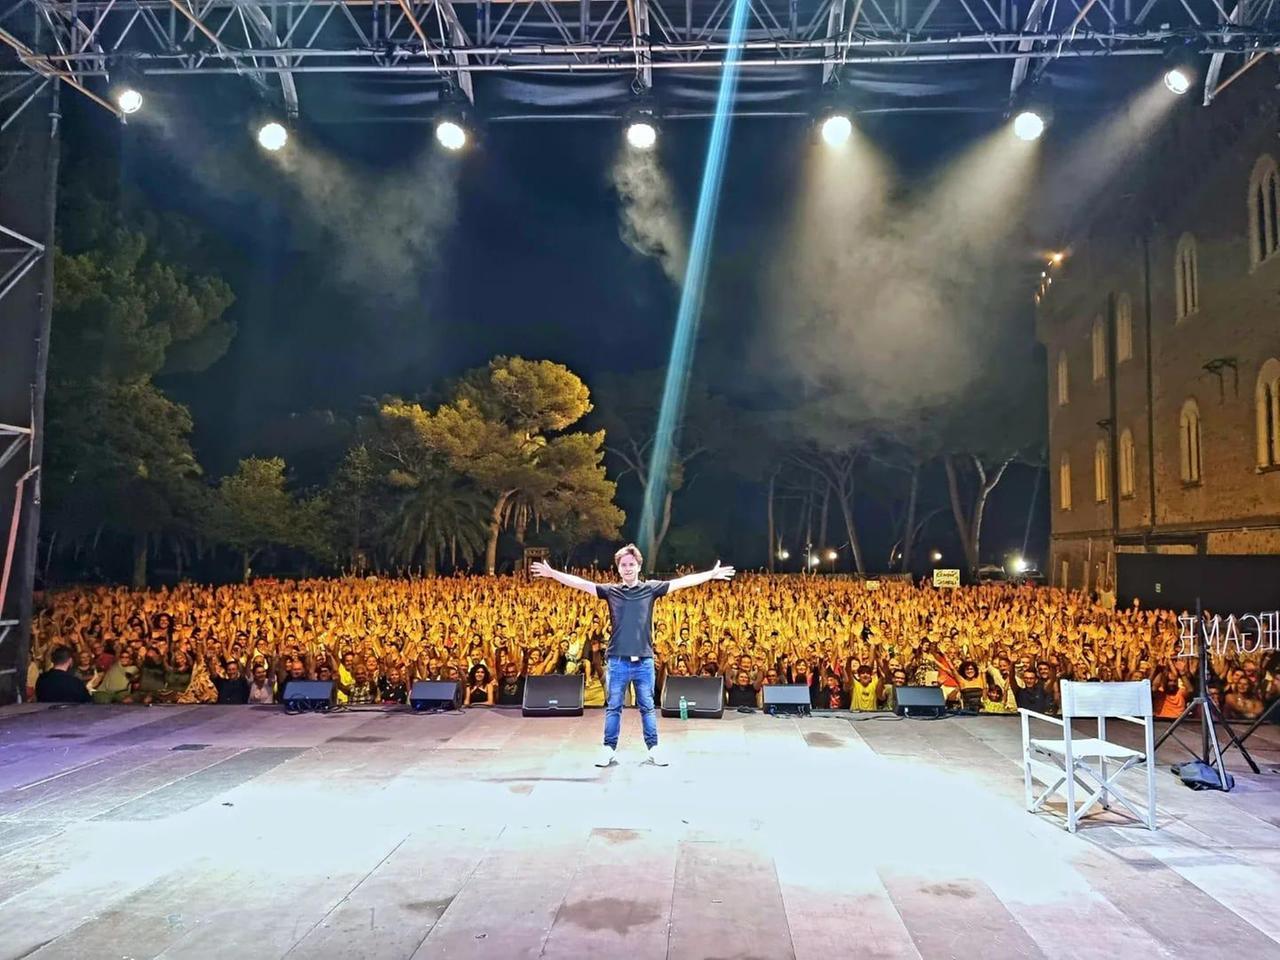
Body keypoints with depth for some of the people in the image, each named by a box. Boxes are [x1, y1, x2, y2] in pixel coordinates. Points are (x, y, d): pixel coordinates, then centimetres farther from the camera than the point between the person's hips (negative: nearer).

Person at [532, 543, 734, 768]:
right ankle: (608, 748, 19)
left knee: (647, 707, 10)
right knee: (613, 706, 9)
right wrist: (552, 573, -9)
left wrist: (711, 574, -4)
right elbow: (580, 583, -2)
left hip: (644, 660, 0)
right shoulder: (610, 591, 2)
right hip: (617, 660, 0)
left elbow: (682, 581, -1)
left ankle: (653, 748, 20)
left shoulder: (651, 588, 1)